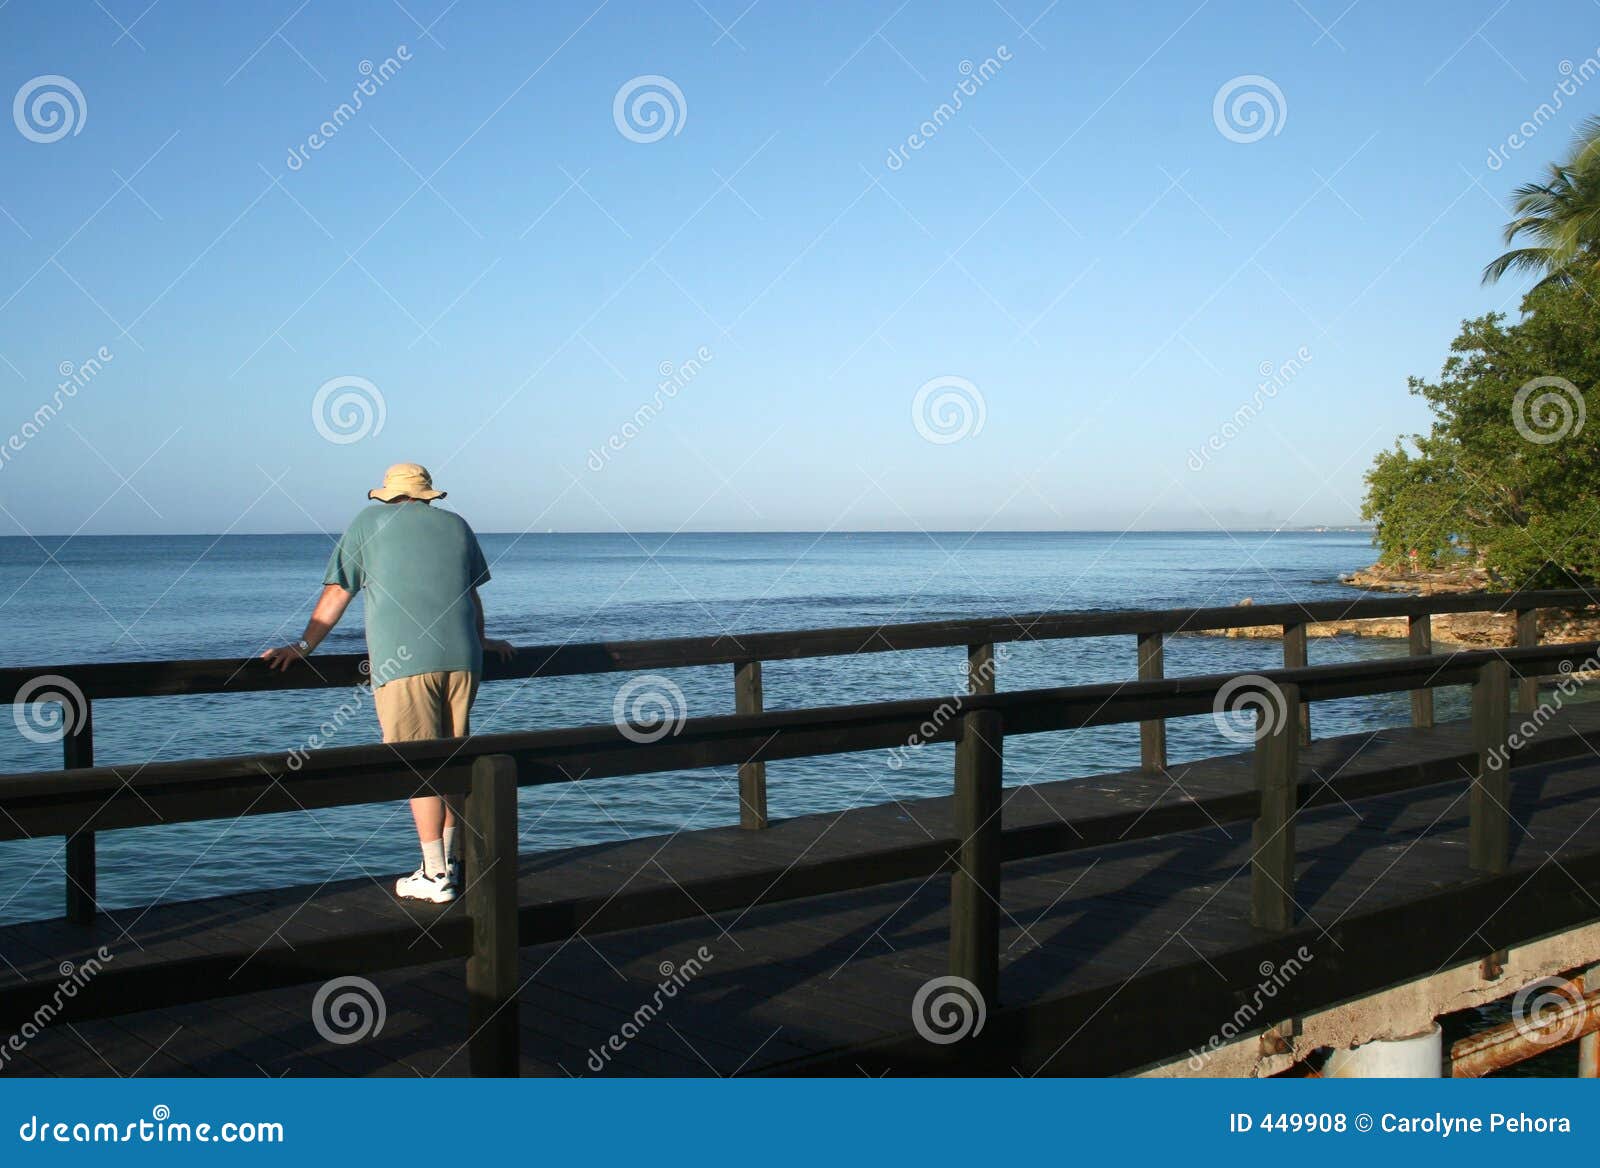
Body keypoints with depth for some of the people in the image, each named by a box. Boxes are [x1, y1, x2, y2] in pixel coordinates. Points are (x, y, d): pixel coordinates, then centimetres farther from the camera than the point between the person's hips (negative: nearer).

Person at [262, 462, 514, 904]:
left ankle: (435, 876, -1)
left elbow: (335, 595, 7)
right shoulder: (455, 524, 19)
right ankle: (453, 863, 19)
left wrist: (302, 647, 13)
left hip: (403, 662, -4)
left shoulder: (367, 523, 10)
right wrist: (480, 643, 43)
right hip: (461, 659, 4)